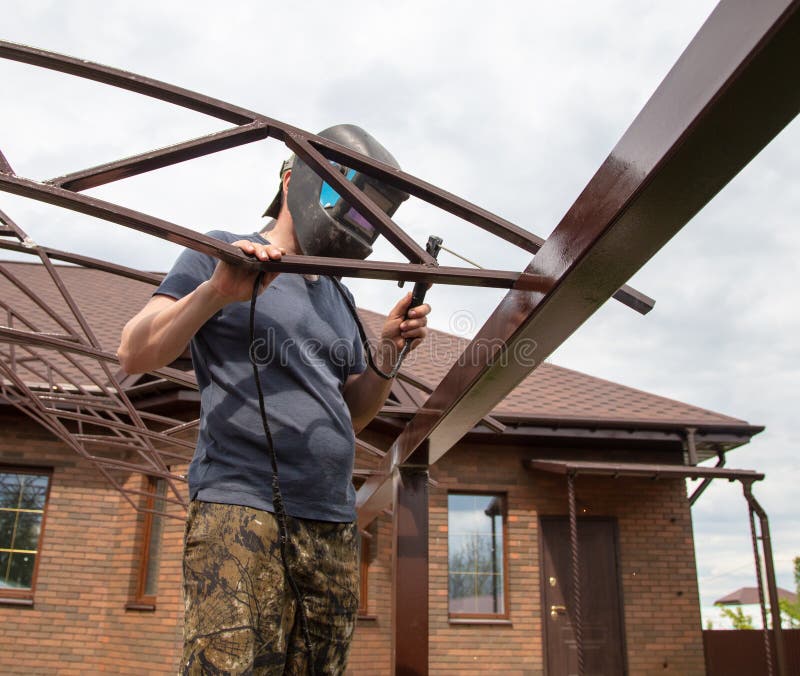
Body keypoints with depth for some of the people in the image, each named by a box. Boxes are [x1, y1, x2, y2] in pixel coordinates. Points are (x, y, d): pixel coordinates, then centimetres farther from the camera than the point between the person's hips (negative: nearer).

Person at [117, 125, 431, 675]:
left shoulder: (338, 297, 22)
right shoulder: (222, 255, 6)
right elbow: (135, 355, -3)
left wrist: (388, 352, 6)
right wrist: (217, 291, -16)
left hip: (334, 525, 6)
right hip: (240, 508, -6)